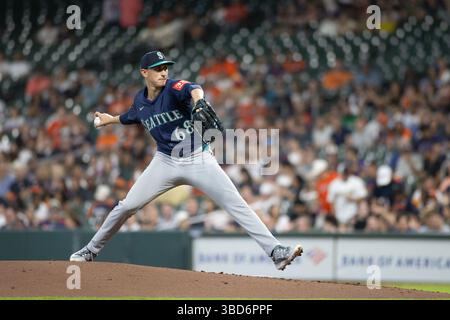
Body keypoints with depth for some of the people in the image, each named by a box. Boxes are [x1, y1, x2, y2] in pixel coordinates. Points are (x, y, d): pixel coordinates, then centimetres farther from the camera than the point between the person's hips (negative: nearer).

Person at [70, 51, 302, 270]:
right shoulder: (140, 100, 2)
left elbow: (193, 89, -40)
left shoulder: (173, 88, -15)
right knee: (126, 206, 2)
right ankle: (90, 251, 21)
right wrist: (111, 119, 43)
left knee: (237, 205, -13)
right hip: (166, 162, 4)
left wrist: (199, 101, -63)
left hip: (199, 160, -4)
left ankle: (276, 252, -15)